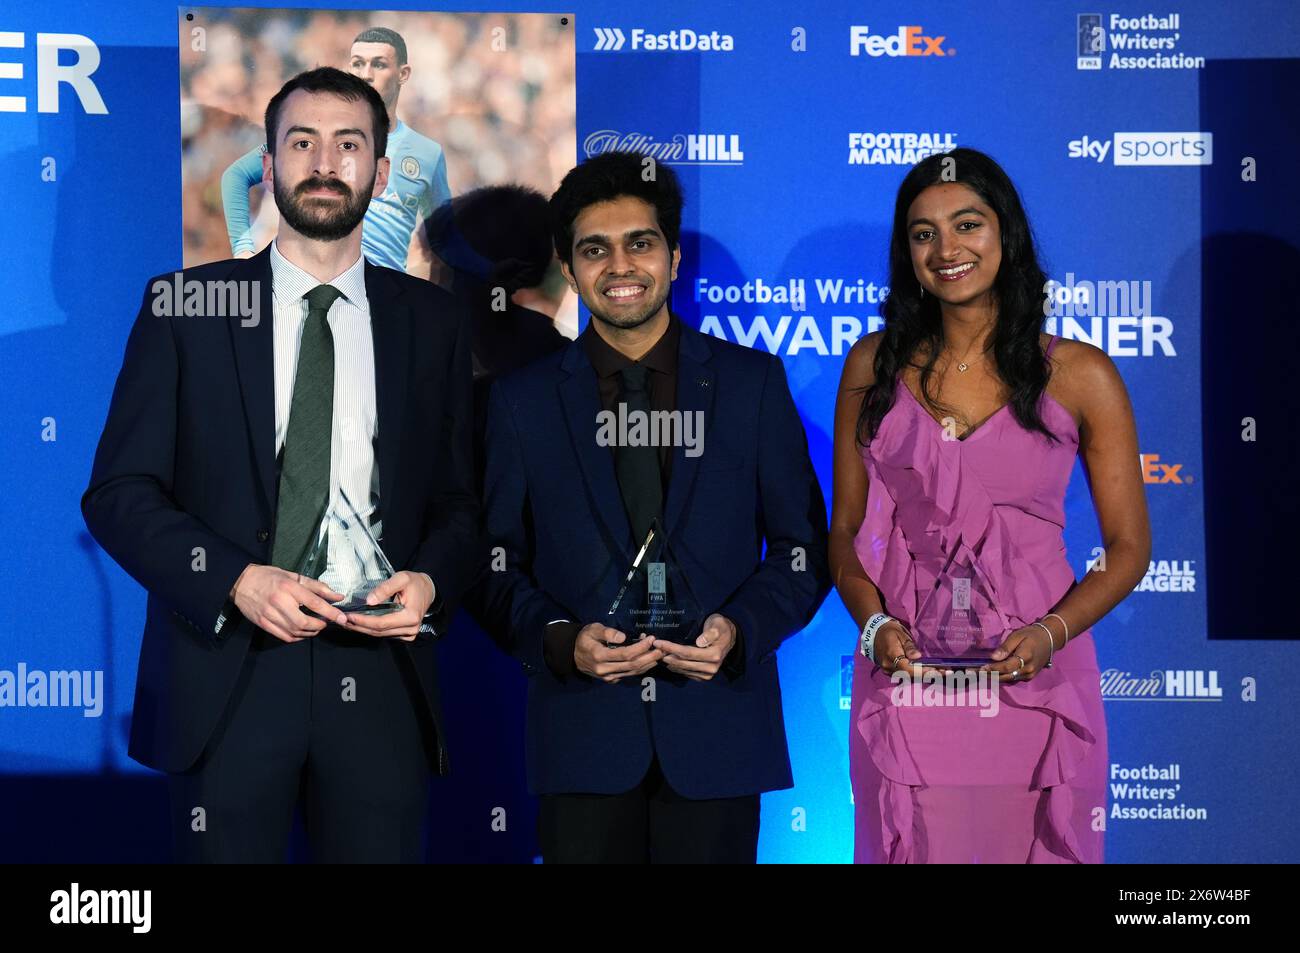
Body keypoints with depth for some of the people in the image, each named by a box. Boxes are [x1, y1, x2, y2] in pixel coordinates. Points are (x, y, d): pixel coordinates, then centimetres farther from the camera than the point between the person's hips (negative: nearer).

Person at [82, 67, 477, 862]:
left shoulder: (434, 321, 9)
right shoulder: (185, 305, 4)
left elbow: (462, 498, 12)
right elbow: (118, 493, 0)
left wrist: (431, 581, -9)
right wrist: (236, 580, -14)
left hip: (381, 681, 1)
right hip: (226, 678, -1)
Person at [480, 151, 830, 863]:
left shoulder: (753, 383, 5)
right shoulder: (522, 401, 7)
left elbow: (803, 549, 6)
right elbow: (499, 564, 6)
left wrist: (739, 630, -11)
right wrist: (561, 641, -12)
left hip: (716, 731, 0)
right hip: (581, 740, 0)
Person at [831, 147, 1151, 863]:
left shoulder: (1080, 375, 0)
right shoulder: (874, 366, 6)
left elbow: (1129, 548, 3)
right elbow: (845, 530, 10)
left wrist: (1051, 633, -13)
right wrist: (875, 625, -8)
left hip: (1035, 681, -1)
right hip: (904, 680, 1)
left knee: (1036, 848, 3)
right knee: (916, 853, 4)